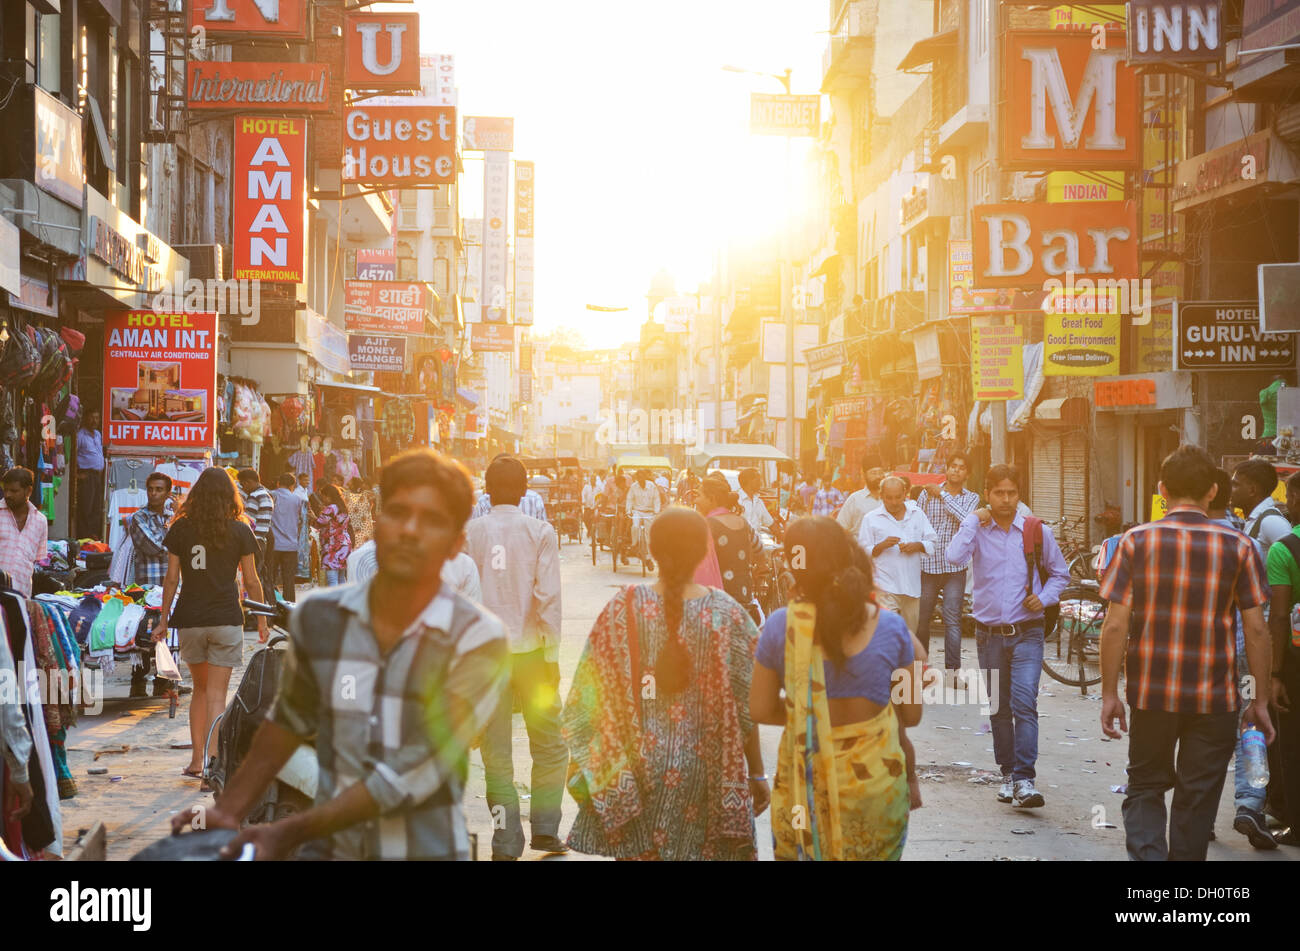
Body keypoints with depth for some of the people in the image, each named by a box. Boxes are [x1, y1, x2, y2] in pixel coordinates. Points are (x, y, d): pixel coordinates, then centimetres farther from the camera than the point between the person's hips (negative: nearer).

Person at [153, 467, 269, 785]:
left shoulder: (181, 529, 2)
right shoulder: (239, 531, -1)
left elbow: (171, 578, 2)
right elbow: (252, 582, 1)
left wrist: (163, 620, 11)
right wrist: (261, 621, 11)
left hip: (189, 620, 2)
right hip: (226, 620, -2)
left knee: (200, 689, 18)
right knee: (216, 694, 1)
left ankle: (196, 759, 16)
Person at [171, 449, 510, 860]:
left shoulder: (477, 641, -13)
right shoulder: (318, 617, -1)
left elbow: (414, 775, -16)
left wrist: (291, 832, -18)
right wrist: (229, 811, 9)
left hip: (426, 847, -2)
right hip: (329, 849, 2)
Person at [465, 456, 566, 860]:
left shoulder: (469, 534, -2)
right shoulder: (540, 532, -5)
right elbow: (548, 596, -8)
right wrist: (552, 656, -2)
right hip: (530, 650, -1)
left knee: (496, 752, 6)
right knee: (549, 745, 15)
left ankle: (507, 843, 6)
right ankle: (545, 827, 12)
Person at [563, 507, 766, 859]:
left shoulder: (624, 608, -8)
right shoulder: (726, 614, -9)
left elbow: (595, 697, -4)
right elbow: (744, 706, -7)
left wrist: (593, 769, 8)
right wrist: (756, 773, 4)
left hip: (636, 764, 1)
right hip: (703, 766, 0)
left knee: (636, 851, 12)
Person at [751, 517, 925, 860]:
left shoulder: (780, 625, -10)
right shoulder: (890, 626, -8)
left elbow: (760, 710, -3)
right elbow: (911, 714, 0)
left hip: (806, 785, -1)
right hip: (876, 781, 1)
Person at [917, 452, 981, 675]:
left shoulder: (972, 498, 6)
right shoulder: (927, 493, 5)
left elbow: (965, 519, -15)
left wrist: (942, 495, -9)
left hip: (955, 567, -1)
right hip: (927, 564, 1)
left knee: (952, 619, -8)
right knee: (921, 618, 7)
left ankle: (953, 669, -4)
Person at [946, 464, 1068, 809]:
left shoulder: (1036, 531, 2)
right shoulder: (976, 529, 1)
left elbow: (1060, 573, 14)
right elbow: (954, 557, -20)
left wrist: (1044, 598, -4)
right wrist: (973, 520, -13)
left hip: (1026, 634, -2)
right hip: (989, 634, 2)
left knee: (1024, 704, -15)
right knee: (999, 709, 10)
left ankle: (1024, 781, -17)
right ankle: (1007, 774, 23)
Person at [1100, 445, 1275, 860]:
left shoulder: (1136, 541, -4)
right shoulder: (1238, 546, -3)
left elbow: (1115, 625, -7)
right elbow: (1256, 630, -3)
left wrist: (1109, 693, 1)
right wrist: (1261, 699, 5)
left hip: (1150, 692, 0)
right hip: (1214, 698, 0)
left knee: (1145, 788, 14)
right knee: (1197, 798, 12)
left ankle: (1147, 854, -6)